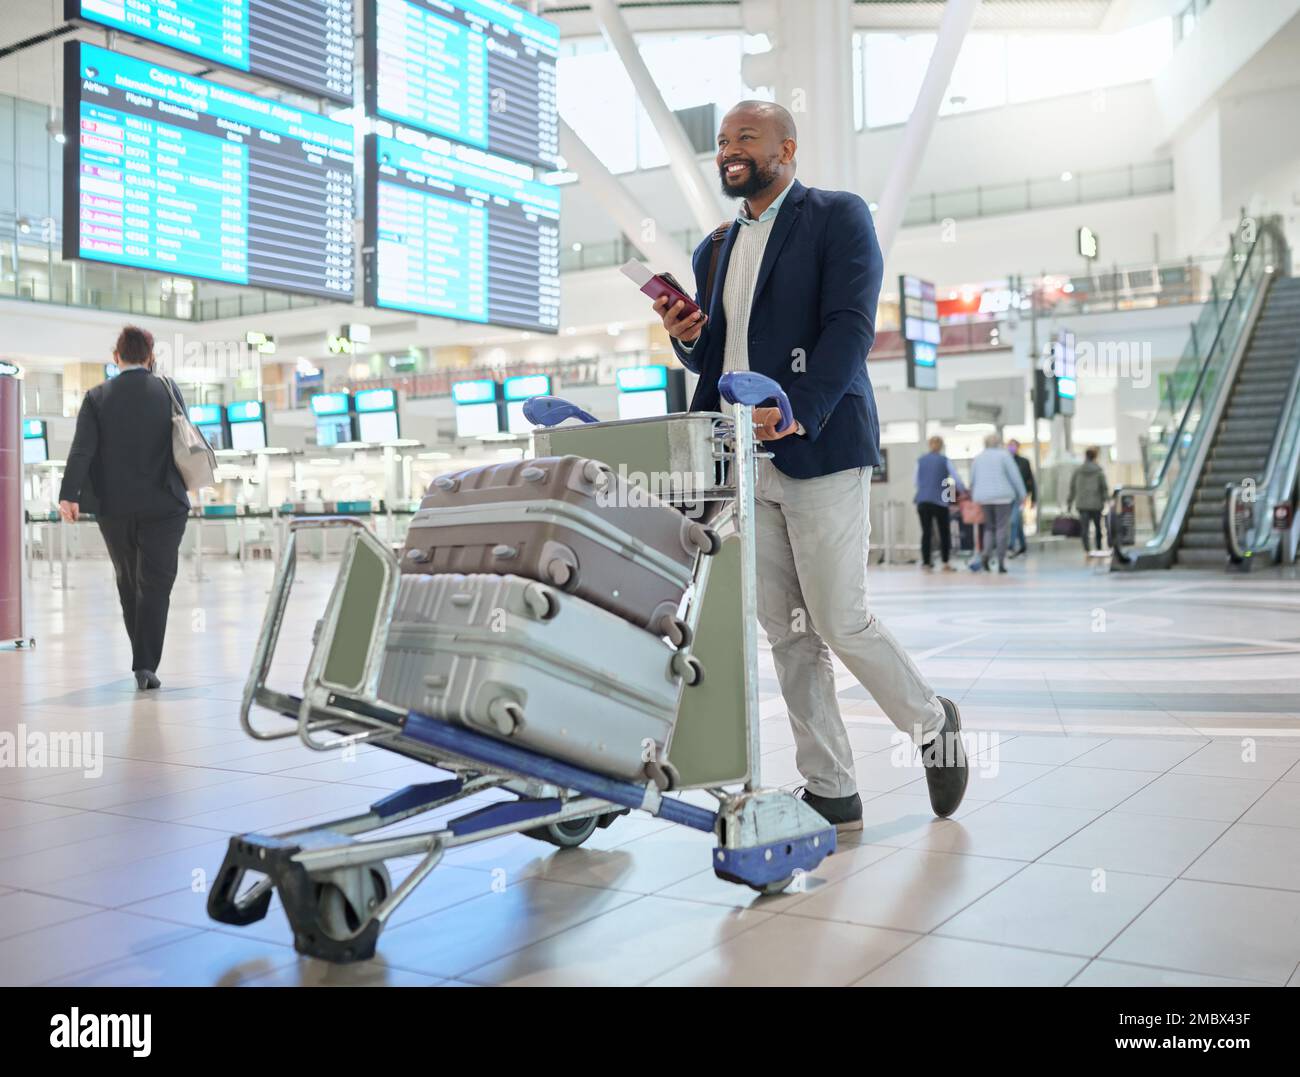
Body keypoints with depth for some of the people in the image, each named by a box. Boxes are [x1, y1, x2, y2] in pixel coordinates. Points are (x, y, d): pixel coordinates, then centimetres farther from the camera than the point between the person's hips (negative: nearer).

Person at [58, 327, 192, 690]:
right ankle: (146, 664, -8)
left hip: (114, 507, 1)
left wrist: (69, 495, -15)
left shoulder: (96, 397, -1)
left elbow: (82, 448, -11)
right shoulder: (168, 391, -1)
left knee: (128, 584, 16)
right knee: (155, 586, 0)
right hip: (164, 506, -1)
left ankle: (143, 657, 25)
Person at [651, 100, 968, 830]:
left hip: (818, 451, -6)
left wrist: (799, 409, -26)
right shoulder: (715, 250, 21)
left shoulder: (839, 217, 1)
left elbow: (851, 325, -12)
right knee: (787, 632, 5)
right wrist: (687, 337, 1)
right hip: (744, 460, 7)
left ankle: (932, 722, 21)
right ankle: (831, 791, 14)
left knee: (841, 620, -5)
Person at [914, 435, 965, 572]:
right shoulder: (945, 461, -2)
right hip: (940, 500, -2)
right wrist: (963, 490, 16)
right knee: (944, 533, 7)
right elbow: (955, 478, 0)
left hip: (923, 501, 2)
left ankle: (926, 563, -1)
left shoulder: (920, 461, 6)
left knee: (926, 532, 4)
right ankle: (946, 564, 6)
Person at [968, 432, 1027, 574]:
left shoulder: (977, 458, 12)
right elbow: (1015, 476, -3)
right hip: (1002, 496, -4)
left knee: (989, 528, 14)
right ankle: (1001, 563, -3)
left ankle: (985, 553, -11)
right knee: (1002, 529, 0)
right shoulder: (1003, 455, 0)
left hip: (983, 498, 4)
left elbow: (973, 480, 12)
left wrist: (974, 497, 19)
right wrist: (1022, 494, 3)